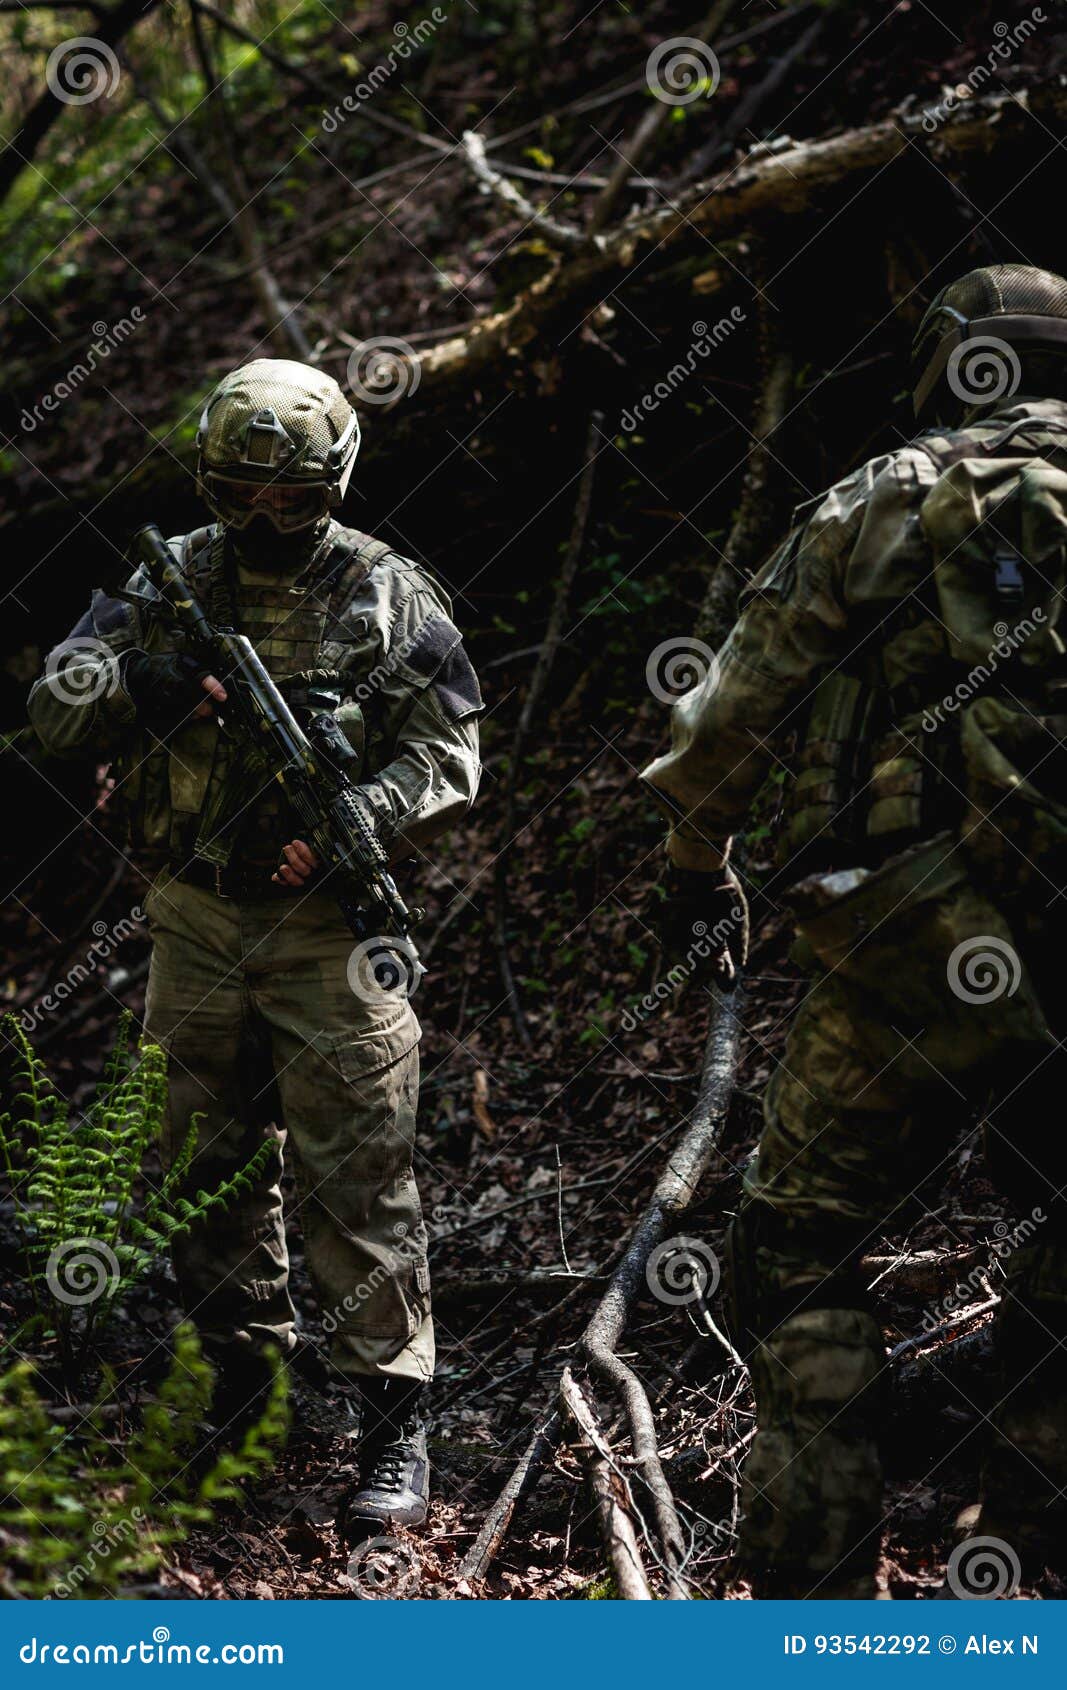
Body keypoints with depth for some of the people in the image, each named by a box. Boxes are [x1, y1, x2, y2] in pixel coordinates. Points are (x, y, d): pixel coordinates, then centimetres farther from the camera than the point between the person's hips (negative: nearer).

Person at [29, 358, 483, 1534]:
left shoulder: (388, 598, -3)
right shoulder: (169, 584, 5)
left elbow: (446, 759, -4)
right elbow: (54, 705, -1)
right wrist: (140, 688, -21)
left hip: (328, 926, -4)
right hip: (193, 924, 4)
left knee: (358, 1175, -6)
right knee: (206, 1171, 12)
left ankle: (395, 1424, 0)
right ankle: (242, 1389, 29)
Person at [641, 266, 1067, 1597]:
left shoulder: (885, 503, 3)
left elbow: (736, 711, 6)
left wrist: (697, 869, 21)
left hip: (914, 951, -3)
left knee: (800, 1255, 4)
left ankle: (813, 1588, -1)